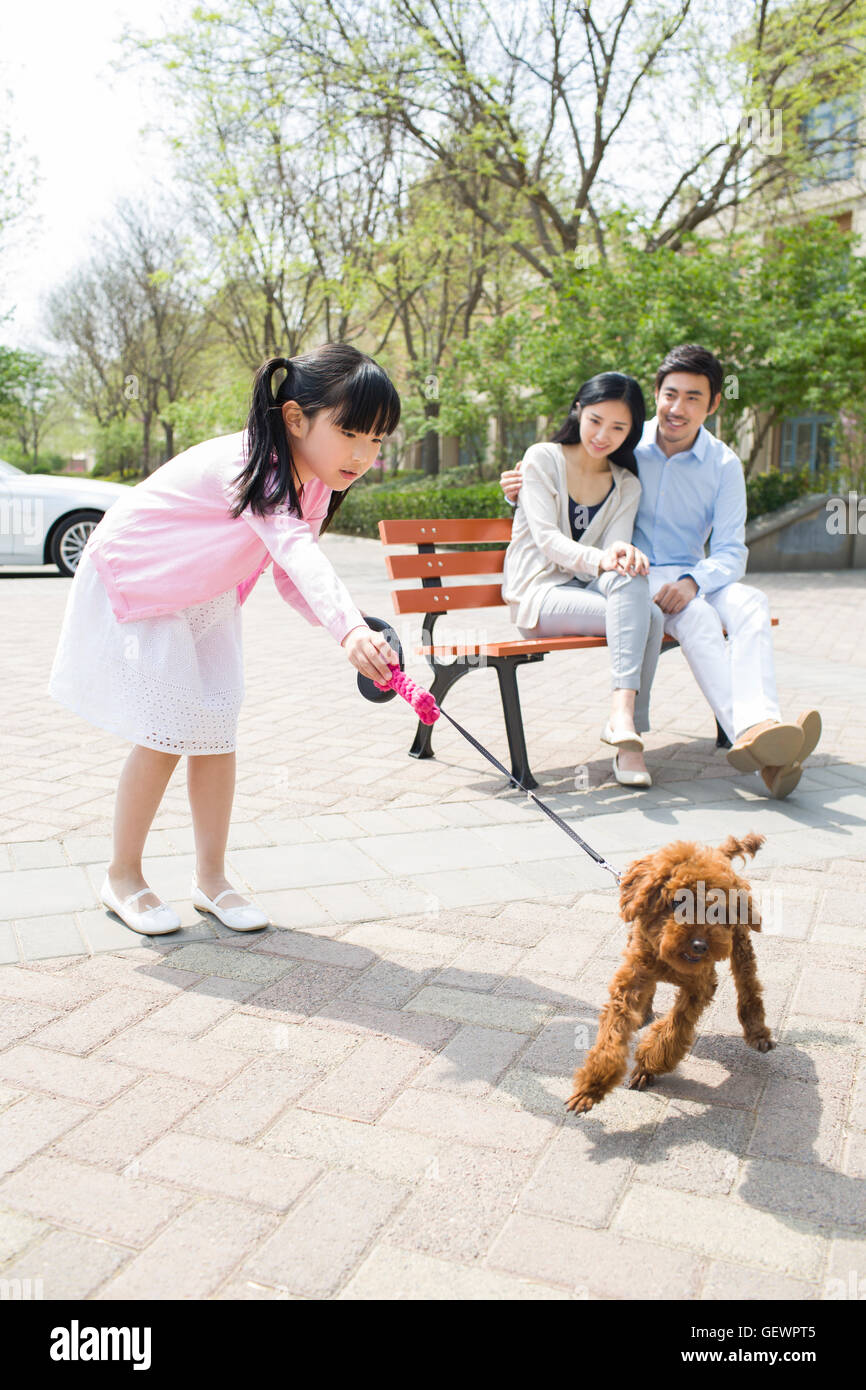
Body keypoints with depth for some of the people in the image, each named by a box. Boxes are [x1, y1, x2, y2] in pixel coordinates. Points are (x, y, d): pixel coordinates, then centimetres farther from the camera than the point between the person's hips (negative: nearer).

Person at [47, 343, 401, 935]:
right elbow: (295, 551, -55)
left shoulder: (312, 483, -9)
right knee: (167, 732, -9)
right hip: (132, 586, -7)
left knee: (216, 728, 1)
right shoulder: (253, 465, -36)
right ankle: (123, 877, 11)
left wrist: (352, 628, -27)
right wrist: (349, 627, -71)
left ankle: (211, 875, 15)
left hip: (204, 597, 7)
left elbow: (289, 576, -9)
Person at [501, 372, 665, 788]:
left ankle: (623, 715, -34)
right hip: (539, 593, -4)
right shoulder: (542, 459, 0)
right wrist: (597, 559, -30)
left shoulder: (626, 485, 12)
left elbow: (615, 550, -3)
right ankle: (627, 738, -31)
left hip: (593, 591, 4)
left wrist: (623, 553, -29)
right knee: (645, 617, -28)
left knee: (631, 582, -32)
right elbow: (547, 539, -11)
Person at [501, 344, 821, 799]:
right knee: (697, 615, -34)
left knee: (751, 604, -29)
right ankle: (749, 730, -48)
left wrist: (692, 582, -25)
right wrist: (520, 489, -11)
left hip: (689, 577, 3)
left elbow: (730, 551, -3)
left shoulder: (724, 465, 3)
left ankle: (760, 725, -50)